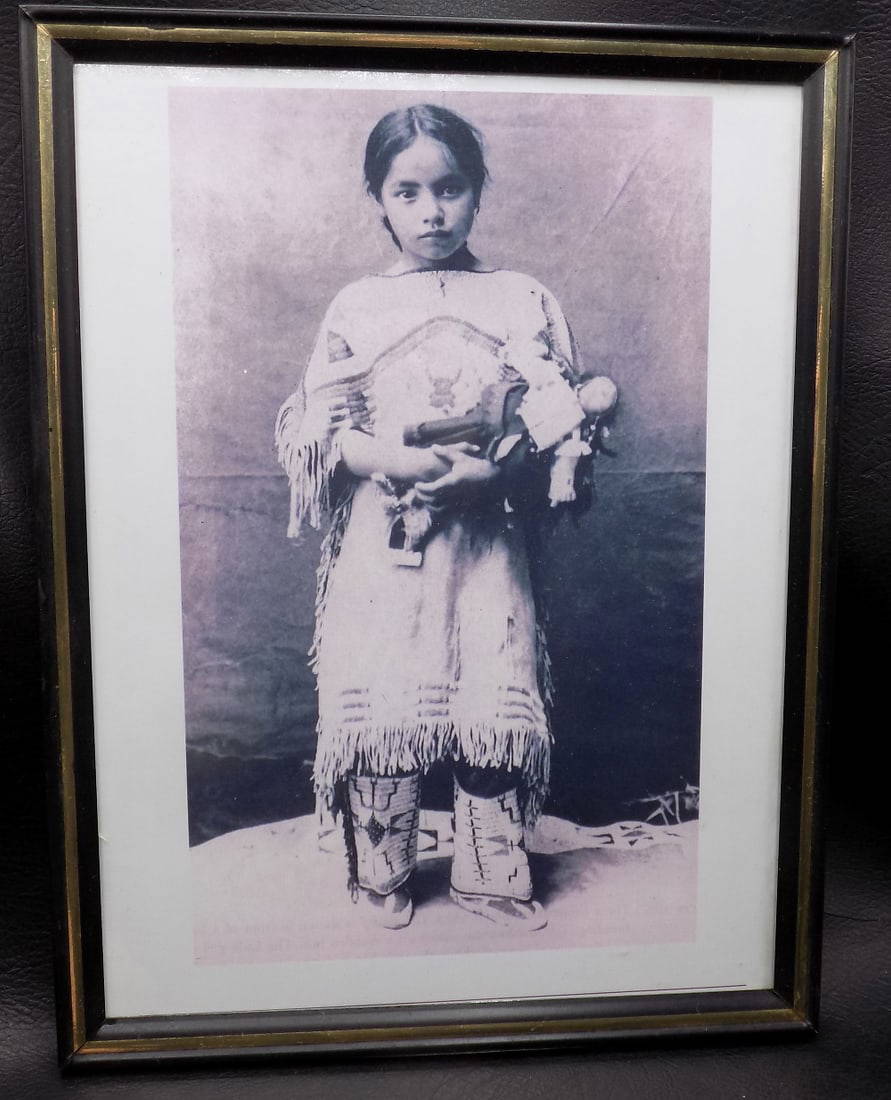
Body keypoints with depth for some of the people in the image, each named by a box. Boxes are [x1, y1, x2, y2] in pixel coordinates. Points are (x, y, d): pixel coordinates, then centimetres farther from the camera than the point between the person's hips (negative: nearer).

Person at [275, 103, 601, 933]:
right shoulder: (356, 308, 6)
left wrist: (496, 467, -16)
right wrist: (395, 461, -15)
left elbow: (559, 416, 2)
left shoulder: (523, 301, 7)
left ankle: (491, 877, 24)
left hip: (486, 539, 1)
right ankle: (381, 877, 26)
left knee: (496, 708, 1)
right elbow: (315, 426, 2)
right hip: (382, 542, 0)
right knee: (381, 704, 2)